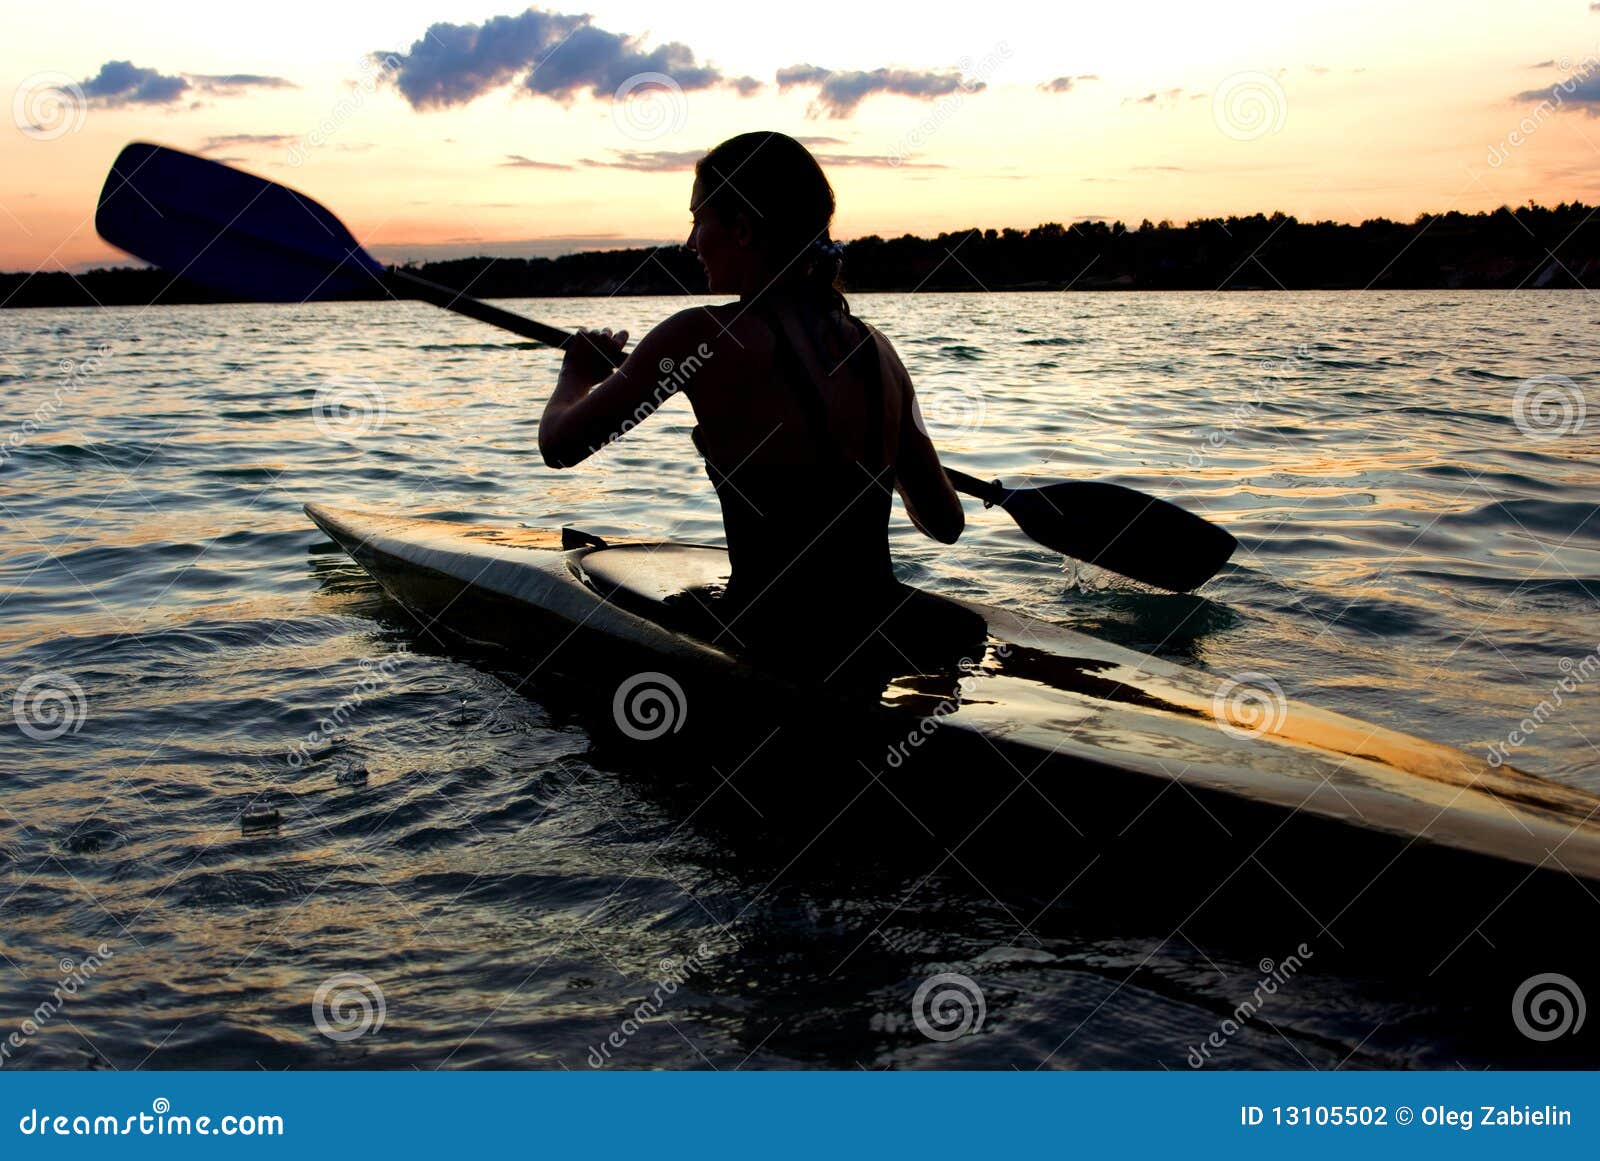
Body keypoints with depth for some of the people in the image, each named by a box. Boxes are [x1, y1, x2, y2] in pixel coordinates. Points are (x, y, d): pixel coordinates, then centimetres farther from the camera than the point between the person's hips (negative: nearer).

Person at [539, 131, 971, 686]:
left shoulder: (704, 337, -12)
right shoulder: (875, 348, 3)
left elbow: (559, 444, -1)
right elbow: (946, 525, 11)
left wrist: (579, 372, 21)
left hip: (775, 667, -6)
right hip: (883, 658, 6)